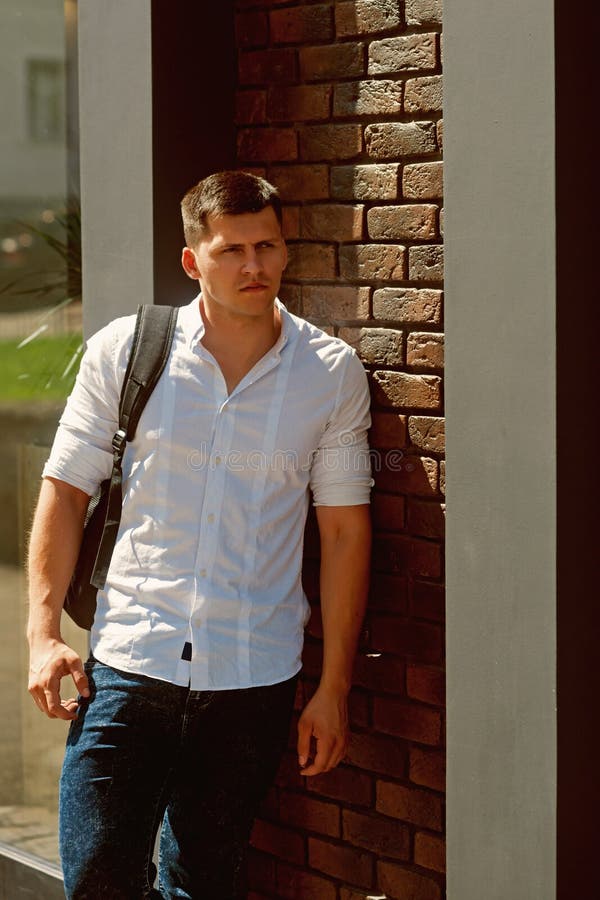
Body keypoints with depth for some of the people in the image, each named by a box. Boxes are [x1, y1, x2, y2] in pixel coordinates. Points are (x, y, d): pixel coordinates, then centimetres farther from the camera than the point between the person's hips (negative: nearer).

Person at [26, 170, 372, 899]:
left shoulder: (332, 372, 0)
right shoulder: (122, 351, -1)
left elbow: (344, 530, 3)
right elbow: (65, 490, 5)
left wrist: (334, 687, 2)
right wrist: (43, 633, -2)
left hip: (254, 677, 0)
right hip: (128, 666, 0)